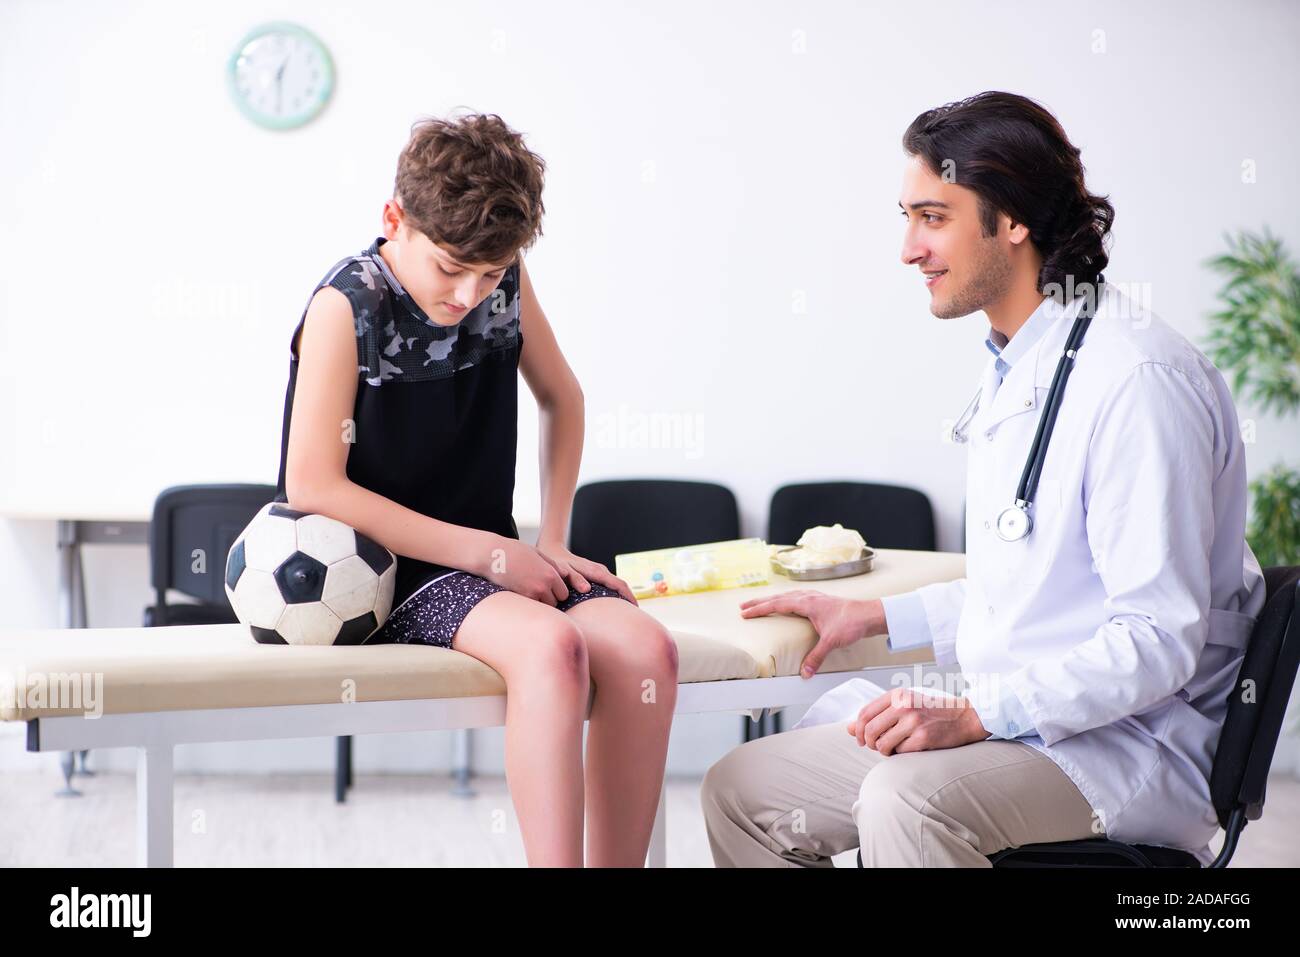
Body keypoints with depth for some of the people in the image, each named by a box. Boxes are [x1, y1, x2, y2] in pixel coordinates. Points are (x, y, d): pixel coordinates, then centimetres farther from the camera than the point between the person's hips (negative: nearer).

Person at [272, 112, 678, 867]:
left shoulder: (506, 285, 2)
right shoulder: (349, 304, -13)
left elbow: (562, 400, 19)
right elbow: (312, 486, -17)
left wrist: (551, 543, 7)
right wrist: (486, 552, -16)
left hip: (487, 557, 6)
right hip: (383, 567, -5)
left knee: (646, 648, -22)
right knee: (550, 646, -34)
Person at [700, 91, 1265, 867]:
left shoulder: (1137, 377, -18)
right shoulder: (1014, 369, 13)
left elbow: (1157, 640, -22)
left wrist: (972, 714, -27)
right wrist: (874, 618, 19)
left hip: (1130, 744, -9)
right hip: (1012, 724, 9)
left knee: (907, 800, -36)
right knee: (742, 791, 5)